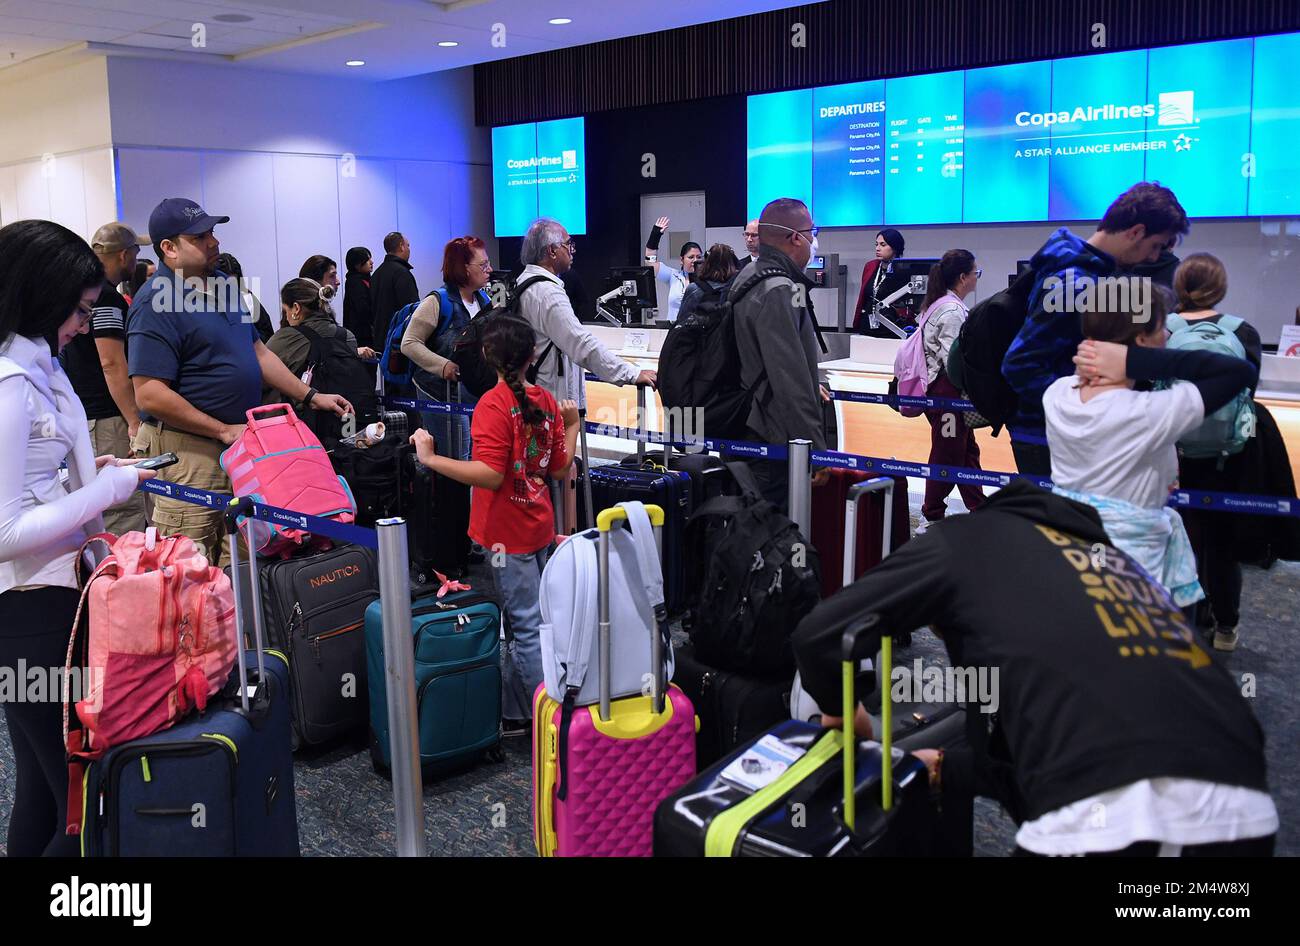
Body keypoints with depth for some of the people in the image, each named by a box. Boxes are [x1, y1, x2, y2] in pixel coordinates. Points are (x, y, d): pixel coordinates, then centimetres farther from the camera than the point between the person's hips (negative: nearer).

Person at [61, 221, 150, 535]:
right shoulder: (106, 297, -14)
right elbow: (111, 363, -20)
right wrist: (135, 421, -20)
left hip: (80, 413, 10)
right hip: (105, 418, -10)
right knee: (124, 511, -9)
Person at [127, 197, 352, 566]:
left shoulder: (222, 283, 13)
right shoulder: (155, 304, -15)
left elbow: (257, 351, 21)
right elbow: (149, 395, -20)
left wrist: (311, 397, 16)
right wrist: (224, 431, -16)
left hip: (238, 443, 9)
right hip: (187, 450, -8)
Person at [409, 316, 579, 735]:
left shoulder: (493, 405, -16)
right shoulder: (546, 401, 3)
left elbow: (489, 475, -24)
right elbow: (561, 468, 8)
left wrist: (432, 459, -22)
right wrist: (572, 425, 22)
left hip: (507, 534, -6)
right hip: (539, 527, 6)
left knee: (528, 628, -1)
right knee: (524, 622, 14)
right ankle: (514, 713, 20)